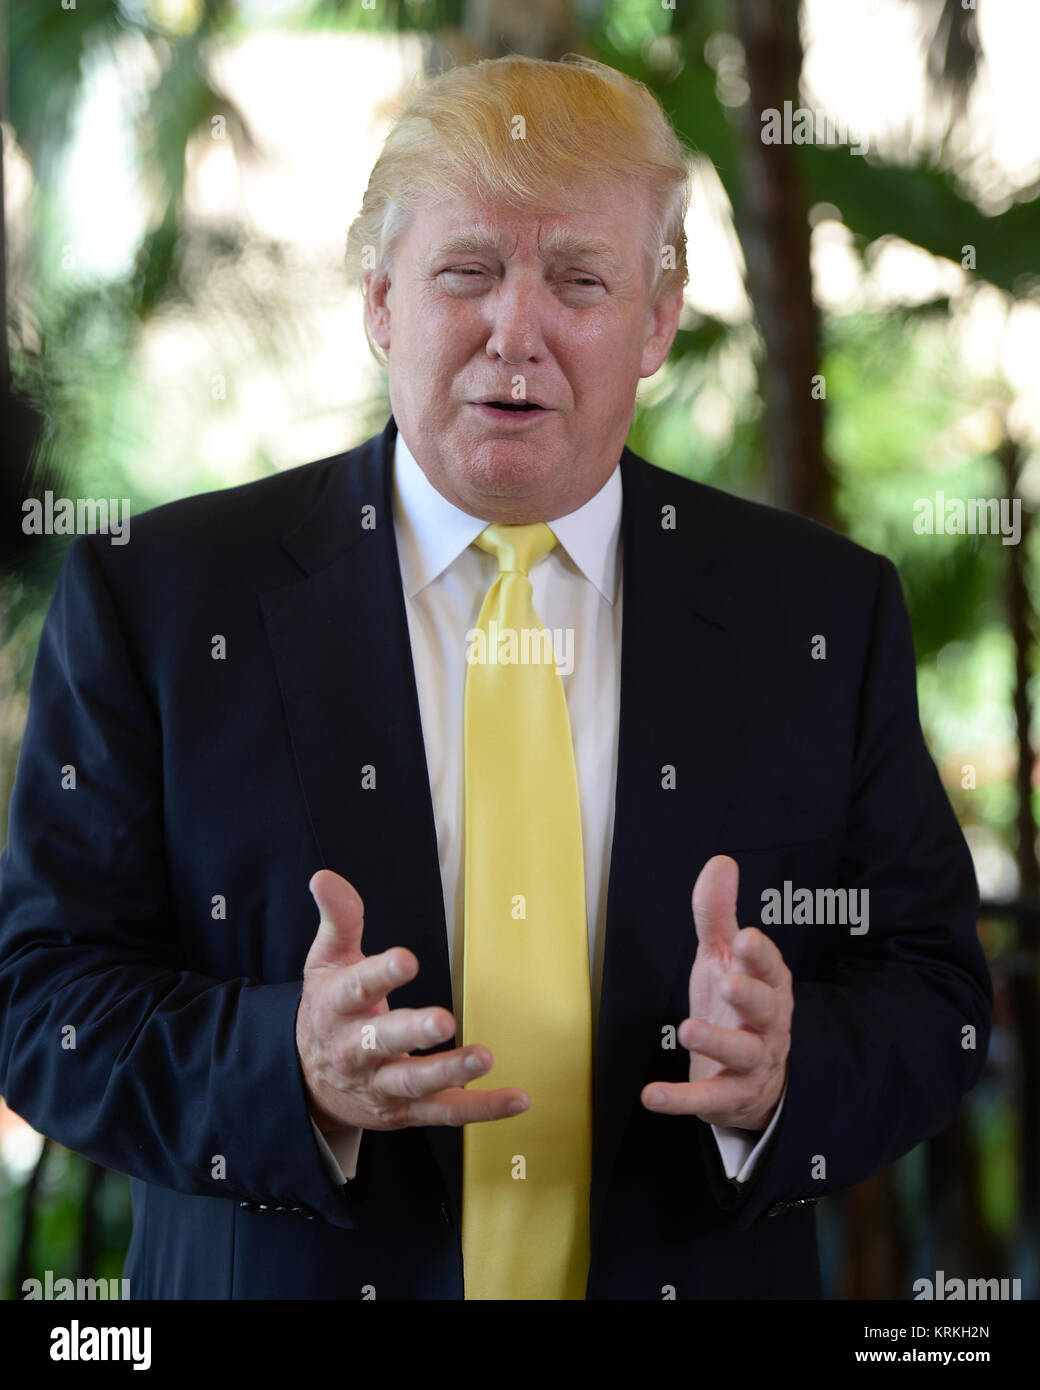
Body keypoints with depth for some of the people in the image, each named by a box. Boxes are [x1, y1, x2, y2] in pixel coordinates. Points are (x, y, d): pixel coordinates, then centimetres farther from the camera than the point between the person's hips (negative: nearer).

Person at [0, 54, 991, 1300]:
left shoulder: (821, 613, -3)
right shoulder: (154, 596, -8)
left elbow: (929, 987, -2)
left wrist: (783, 1070, -22)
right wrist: (291, 1070, -27)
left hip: (700, 1271, 2)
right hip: (287, 1280, -1)